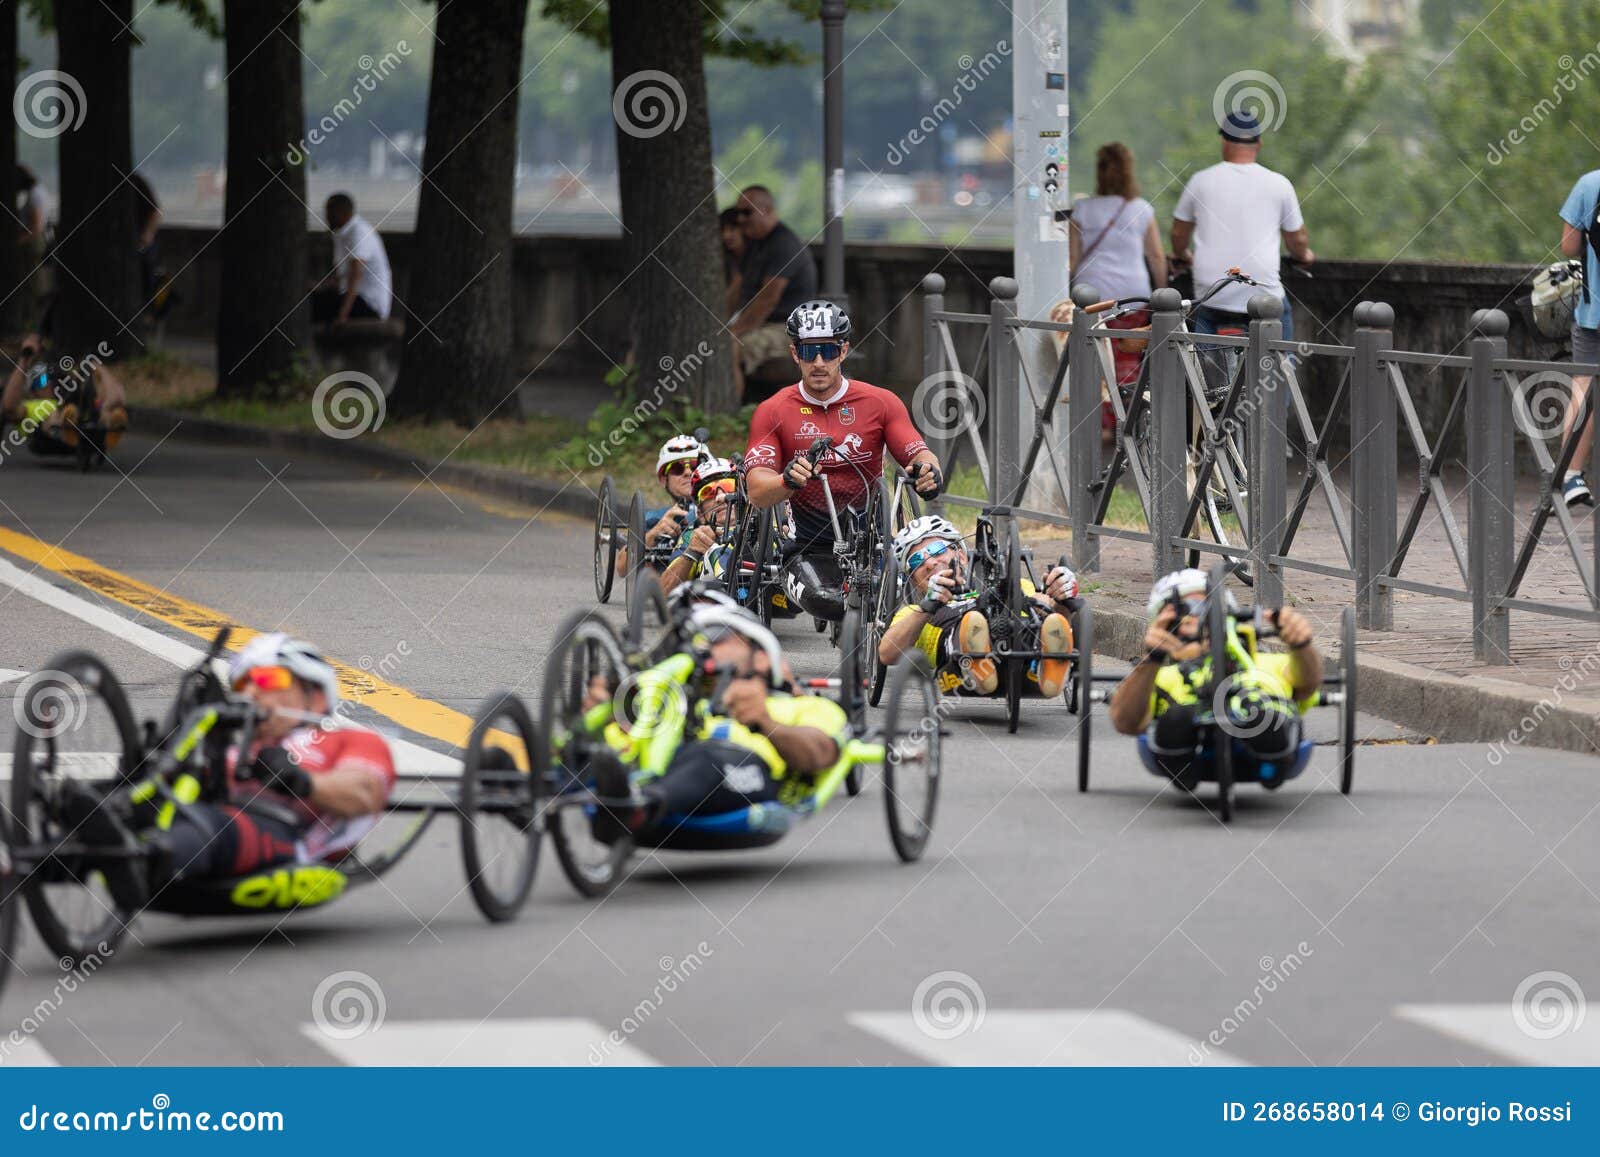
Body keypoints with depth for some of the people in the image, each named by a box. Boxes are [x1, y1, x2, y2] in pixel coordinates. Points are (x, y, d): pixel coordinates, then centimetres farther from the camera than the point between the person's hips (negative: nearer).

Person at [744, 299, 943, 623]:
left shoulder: (881, 403, 5)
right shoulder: (773, 412, 3)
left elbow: (921, 456, -4)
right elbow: (757, 492, -8)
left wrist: (929, 474, -30)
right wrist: (789, 480, -32)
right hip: (808, 548, -1)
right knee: (821, 598, -36)